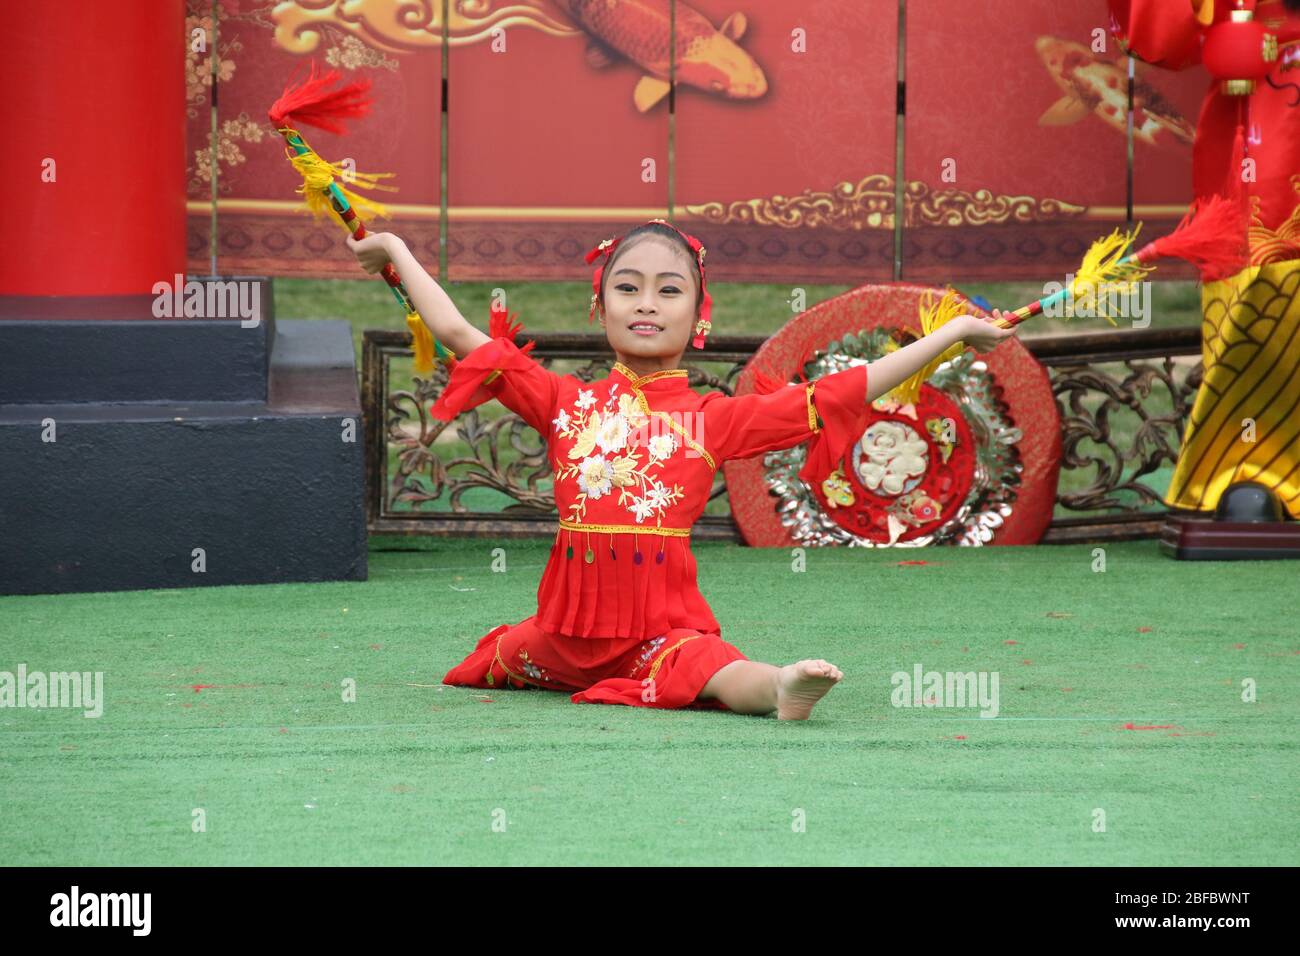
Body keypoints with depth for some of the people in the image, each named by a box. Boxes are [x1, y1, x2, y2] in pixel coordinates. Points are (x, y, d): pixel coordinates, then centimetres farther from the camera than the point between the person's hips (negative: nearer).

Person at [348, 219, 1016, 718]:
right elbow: (457, 334, 14)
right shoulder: (565, 402, 10)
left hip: (665, 626, -5)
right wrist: (396, 250, 22)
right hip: (570, 621, 5)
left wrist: (952, 333, 5)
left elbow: (839, 397, 6)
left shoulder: (716, 418, 6)